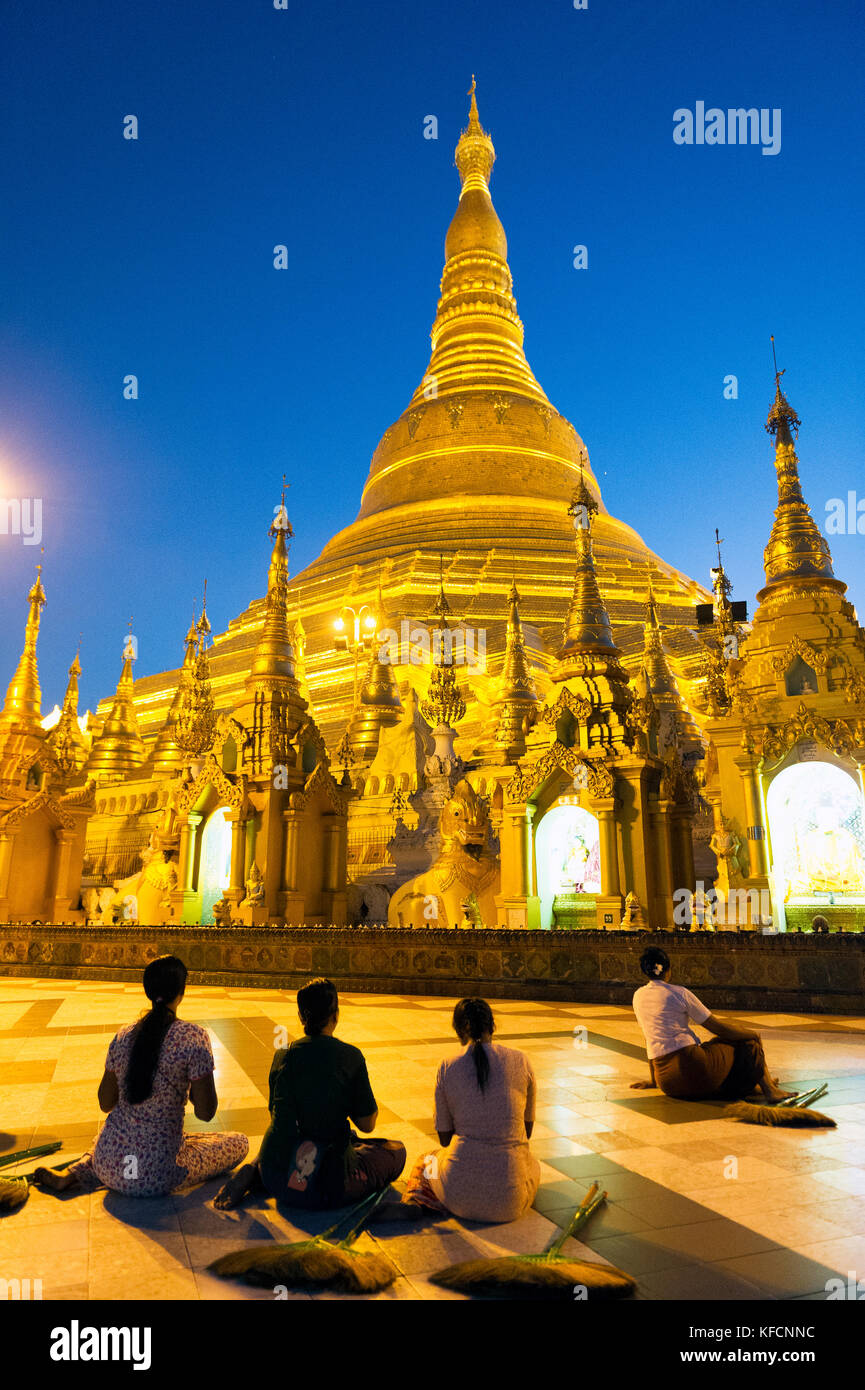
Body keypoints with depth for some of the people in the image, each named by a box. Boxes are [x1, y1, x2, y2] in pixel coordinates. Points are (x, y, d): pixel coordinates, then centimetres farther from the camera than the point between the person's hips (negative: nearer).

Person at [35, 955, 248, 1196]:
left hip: (108, 1168, 5)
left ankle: (73, 1174, 14)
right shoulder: (193, 1037, -16)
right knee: (239, 1142, 15)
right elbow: (205, 1112, -13)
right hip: (155, 1176, -5)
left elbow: (105, 1103, 10)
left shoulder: (123, 1036, 0)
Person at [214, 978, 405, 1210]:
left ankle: (253, 1173, 9)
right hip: (327, 1188, -4)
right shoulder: (350, 1056, -10)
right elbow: (367, 1125, -3)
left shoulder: (283, 1055, 2)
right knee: (396, 1150, 18)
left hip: (275, 1181, 4)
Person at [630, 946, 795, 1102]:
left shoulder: (638, 996, 9)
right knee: (747, 1041, 17)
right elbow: (718, 1028, -1)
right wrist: (752, 1034, 16)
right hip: (691, 1067, -6)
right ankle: (769, 1089, 21)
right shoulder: (678, 993, -7)